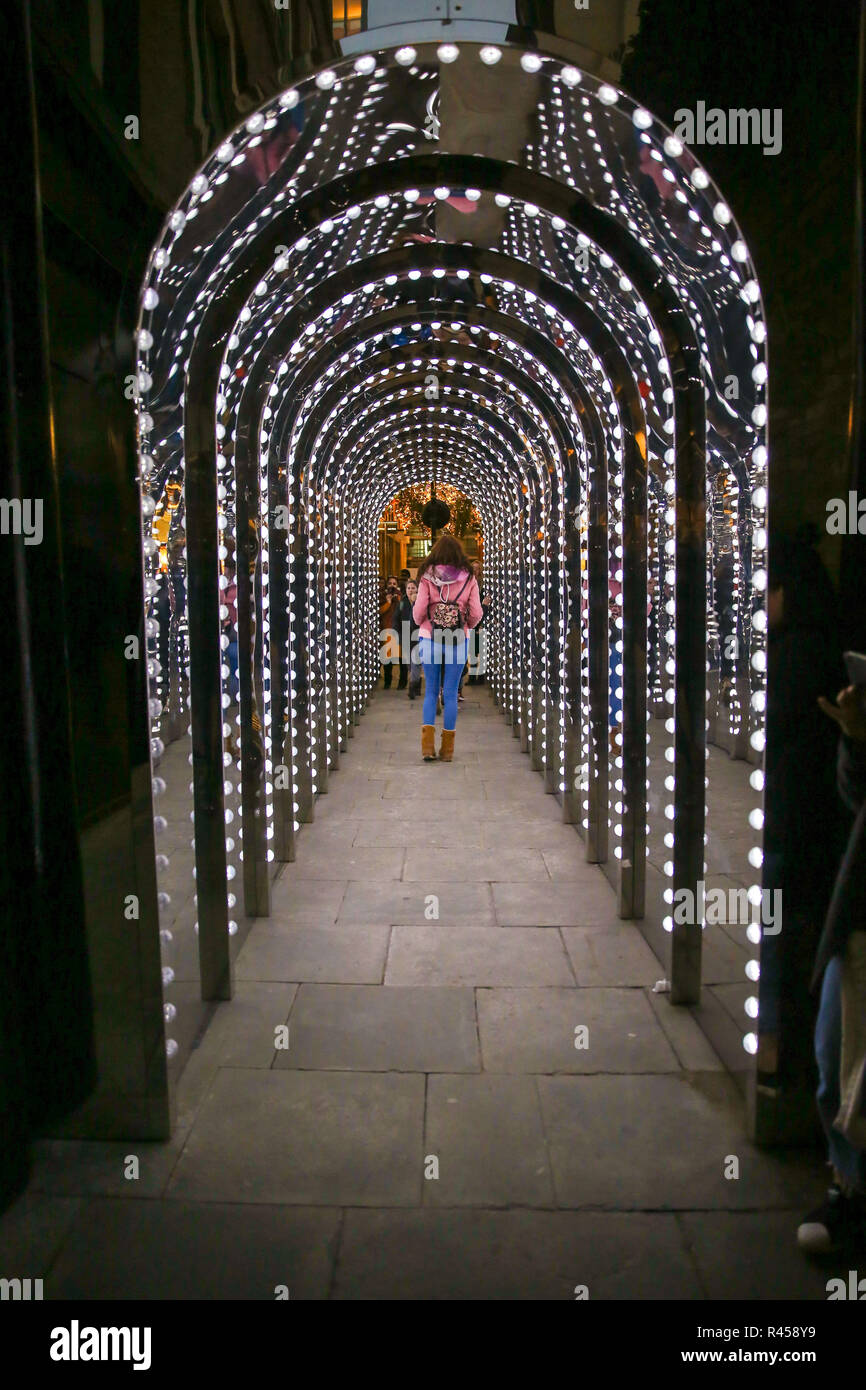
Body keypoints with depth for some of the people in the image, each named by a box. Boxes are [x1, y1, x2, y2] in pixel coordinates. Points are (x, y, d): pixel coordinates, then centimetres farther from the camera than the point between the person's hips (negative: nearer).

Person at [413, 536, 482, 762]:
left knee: (430, 692, 10)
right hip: (458, 640, 1)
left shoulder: (427, 576, -4)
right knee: (450, 693, 8)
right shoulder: (468, 578, -1)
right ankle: (447, 749, 11)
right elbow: (476, 614, -1)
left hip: (430, 639, 0)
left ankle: (428, 746, 1)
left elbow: (419, 610, -6)